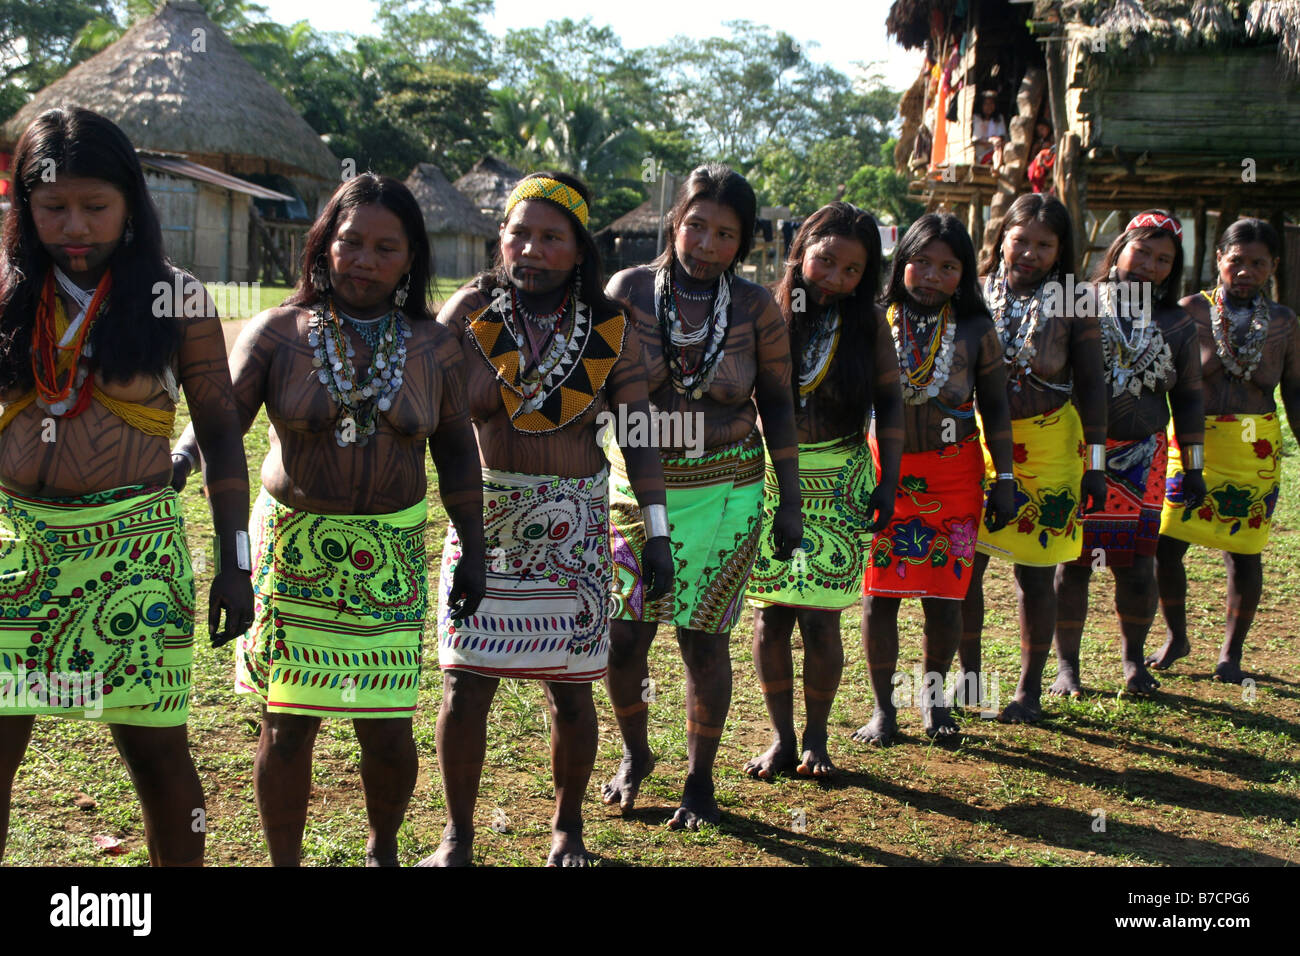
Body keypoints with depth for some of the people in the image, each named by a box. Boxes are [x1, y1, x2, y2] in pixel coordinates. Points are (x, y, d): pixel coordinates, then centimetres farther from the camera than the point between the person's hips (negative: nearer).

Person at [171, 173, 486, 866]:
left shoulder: (433, 347, 3)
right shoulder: (277, 332, -2)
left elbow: (456, 452, 9)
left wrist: (473, 549, 8)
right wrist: (179, 457, -35)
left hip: (390, 556, 1)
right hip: (294, 546, -1)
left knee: (387, 731, 2)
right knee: (287, 726, 2)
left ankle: (382, 847, 32)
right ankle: (284, 862, 26)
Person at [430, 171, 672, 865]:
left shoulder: (611, 329, 0)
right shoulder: (471, 309, -1)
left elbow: (638, 436, 2)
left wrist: (657, 533, -1)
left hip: (574, 527, 0)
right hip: (483, 518, 0)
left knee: (569, 690, 6)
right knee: (465, 683, 0)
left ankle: (567, 825, 30)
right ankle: (457, 833, 20)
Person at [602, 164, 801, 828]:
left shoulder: (755, 307, -2)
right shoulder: (629, 290, -3)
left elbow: (777, 403, 6)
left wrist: (790, 500, 6)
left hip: (726, 490, 0)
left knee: (703, 641, 3)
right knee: (622, 638, 2)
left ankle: (700, 779, 25)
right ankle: (635, 754, 31)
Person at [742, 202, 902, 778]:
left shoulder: (868, 323, 1)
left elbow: (889, 403, 6)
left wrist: (888, 483, 1)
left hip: (840, 485, 0)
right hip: (769, 477, 0)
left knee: (820, 618, -3)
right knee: (770, 613, 1)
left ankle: (815, 739, 16)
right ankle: (780, 737, 18)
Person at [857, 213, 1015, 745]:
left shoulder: (974, 331, 2)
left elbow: (995, 409, 8)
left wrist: (1004, 480, 6)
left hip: (953, 476, 0)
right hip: (883, 471, 0)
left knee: (944, 594, 3)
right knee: (879, 592, 0)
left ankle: (934, 690, 28)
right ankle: (883, 706, 15)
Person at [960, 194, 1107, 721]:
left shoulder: (1072, 305, -3)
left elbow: (1091, 385, 0)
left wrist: (1096, 463, -3)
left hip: (1045, 446, -1)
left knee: (1034, 574, 4)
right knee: (962, 564, 1)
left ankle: (1029, 686, 19)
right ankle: (968, 677, 20)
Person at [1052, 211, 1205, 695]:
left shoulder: (1176, 323, 10)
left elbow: (1188, 398, 14)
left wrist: (1193, 467, 11)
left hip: (1140, 457, 2)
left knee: (1136, 565, 1)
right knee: (1071, 563, 0)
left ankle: (1134, 660, 23)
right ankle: (1066, 665, 15)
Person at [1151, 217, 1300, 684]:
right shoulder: (1190, 311, -2)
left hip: (1255, 451, 1)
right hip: (1192, 445, -1)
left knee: (1242, 552, 3)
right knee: (1165, 544, -4)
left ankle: (1230, 652, 21)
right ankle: (1176, 636, 20)